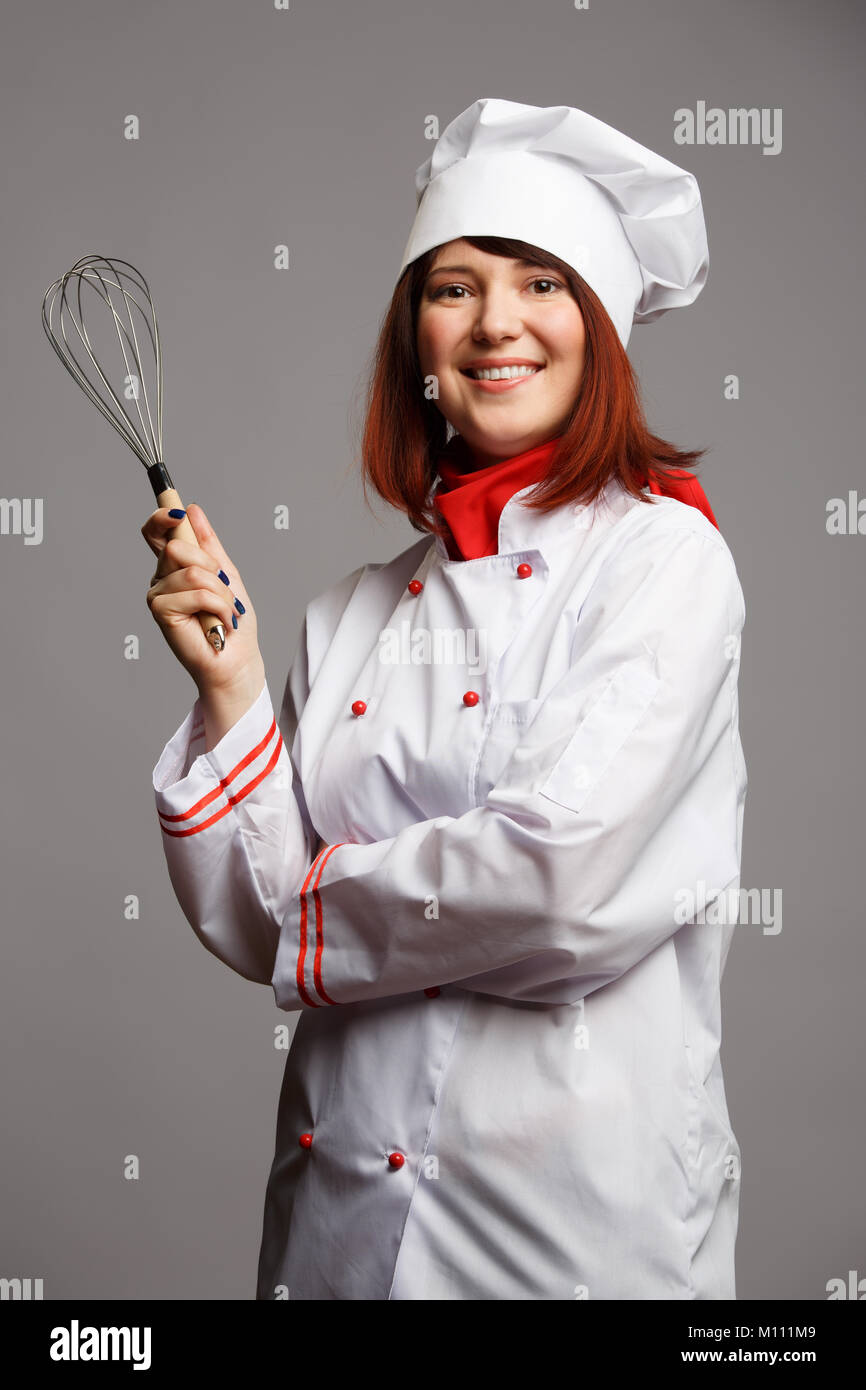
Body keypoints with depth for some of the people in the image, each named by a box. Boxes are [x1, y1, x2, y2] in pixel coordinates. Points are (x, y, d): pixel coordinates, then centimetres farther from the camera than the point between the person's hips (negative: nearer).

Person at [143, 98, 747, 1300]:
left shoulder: (661, 554, -9)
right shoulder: (351, 614, 4)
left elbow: (562, 880, -20)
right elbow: (258, 932, 3)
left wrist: (328, 899, -4)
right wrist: (230, 685, -8)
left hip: (576, 1200, -4)